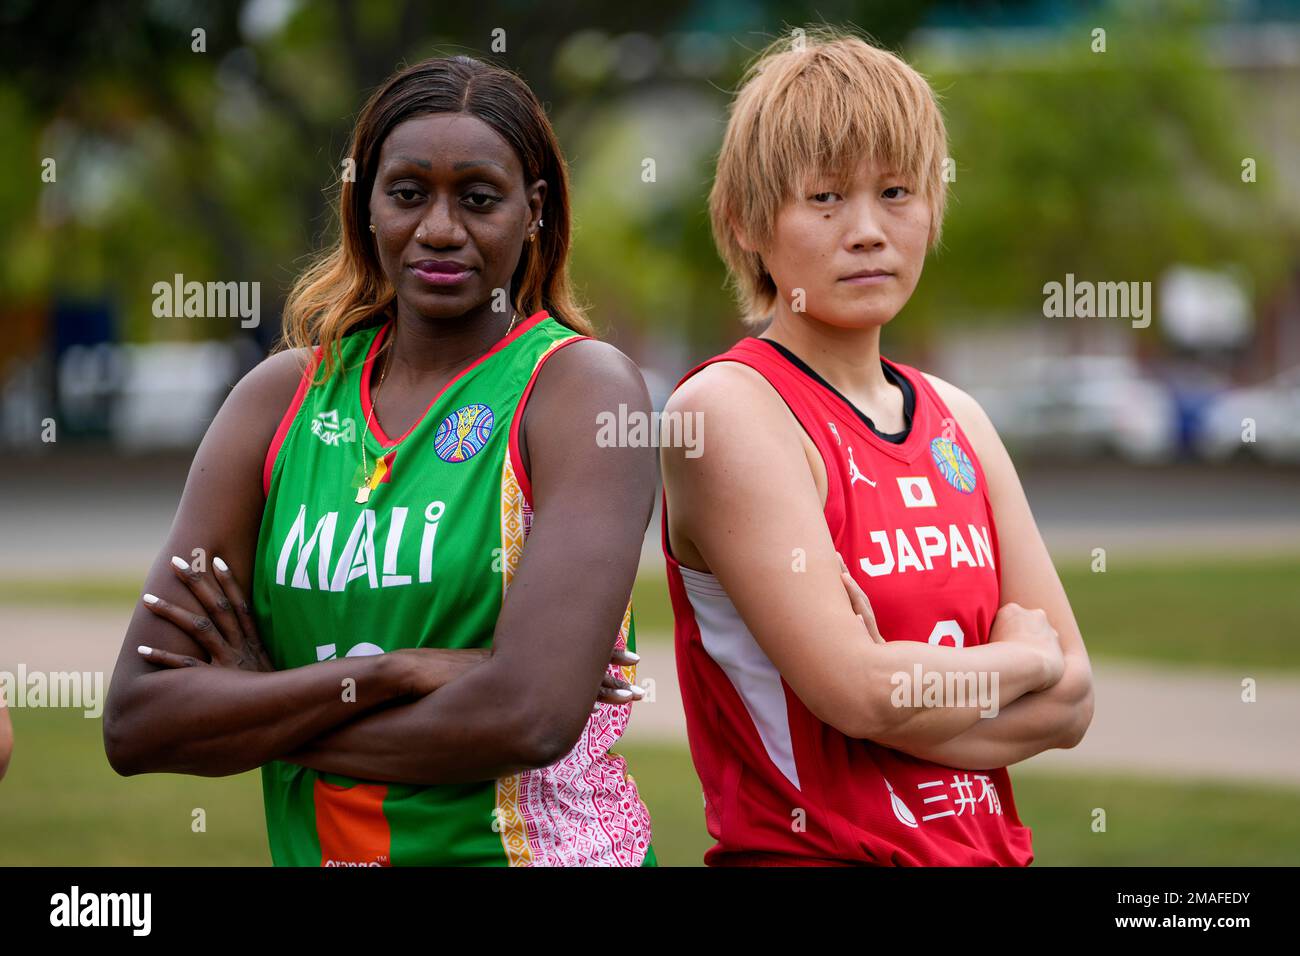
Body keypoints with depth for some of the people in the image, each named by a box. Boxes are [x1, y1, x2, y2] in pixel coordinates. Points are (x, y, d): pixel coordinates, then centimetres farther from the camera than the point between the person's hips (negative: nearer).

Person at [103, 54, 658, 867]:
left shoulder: (585, 387, -9)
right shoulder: (284, 397, 2)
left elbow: (534, 715, -21)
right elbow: (136, 722, -5)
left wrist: (251, 711, -11)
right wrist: (392, 673, -16)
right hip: (311, 849, 3)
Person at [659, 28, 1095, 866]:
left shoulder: (957, 419, 10)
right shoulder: (725, 408, -11)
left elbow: (1071, 701, 4)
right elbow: (859, 694, -18)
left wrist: (914, 677, -12)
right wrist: (1024, 657, -3)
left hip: (989, 848, 6)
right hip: (808, 850, -6)